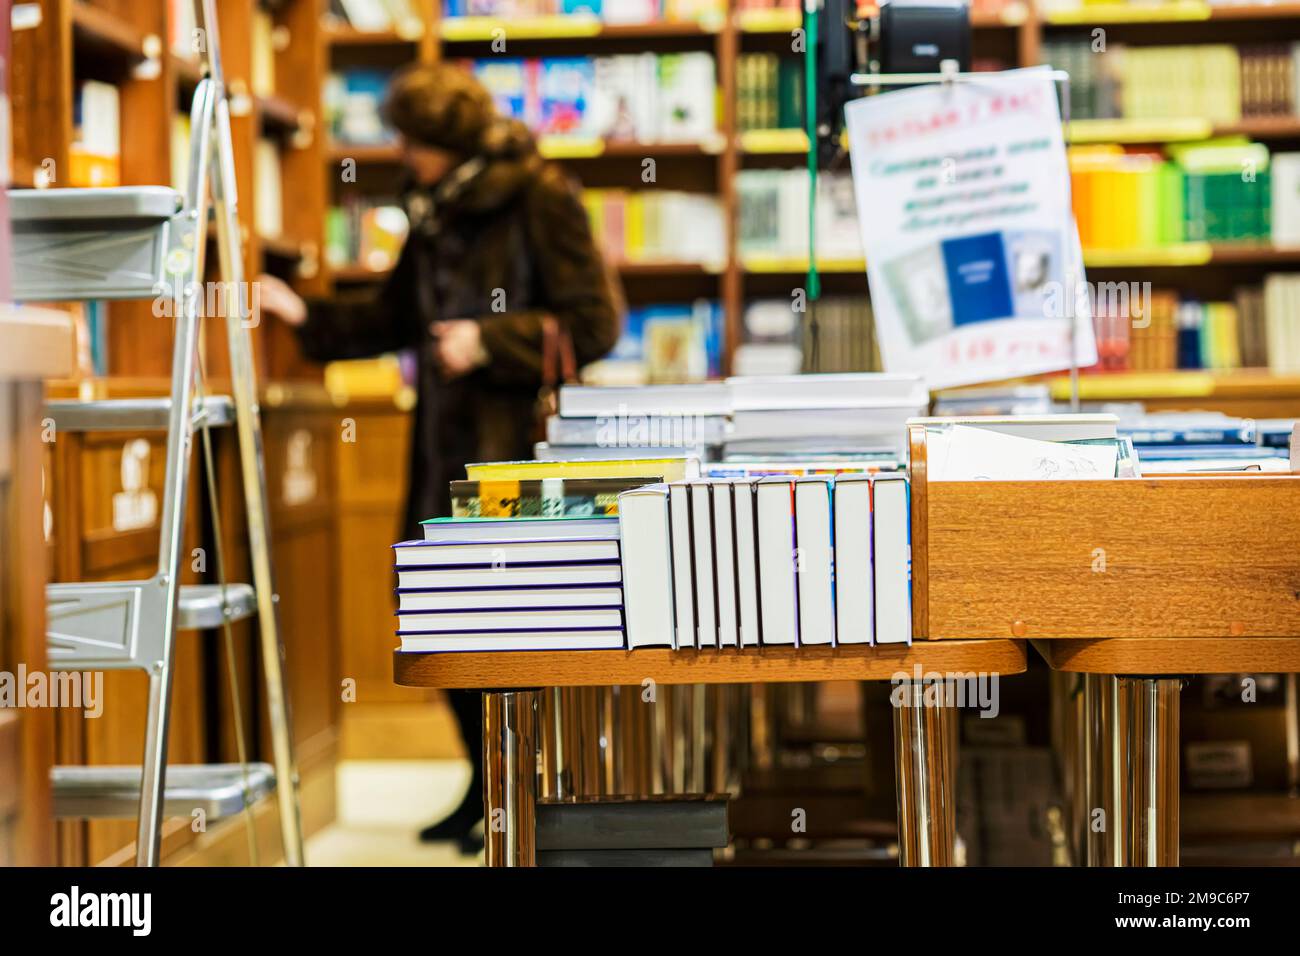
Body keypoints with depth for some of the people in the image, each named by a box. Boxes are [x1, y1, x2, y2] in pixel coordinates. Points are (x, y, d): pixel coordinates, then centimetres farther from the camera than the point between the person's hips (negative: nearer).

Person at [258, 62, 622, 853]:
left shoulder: (541, 202, -8)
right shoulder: (437, 215, 14)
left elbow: (594, 322, -12)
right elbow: (393, 319, 23)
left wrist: (489, 342, -18)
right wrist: (305, 315, 12)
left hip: (519, 446, -8)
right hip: (446, 447, 8)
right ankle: (488, 786, 25)